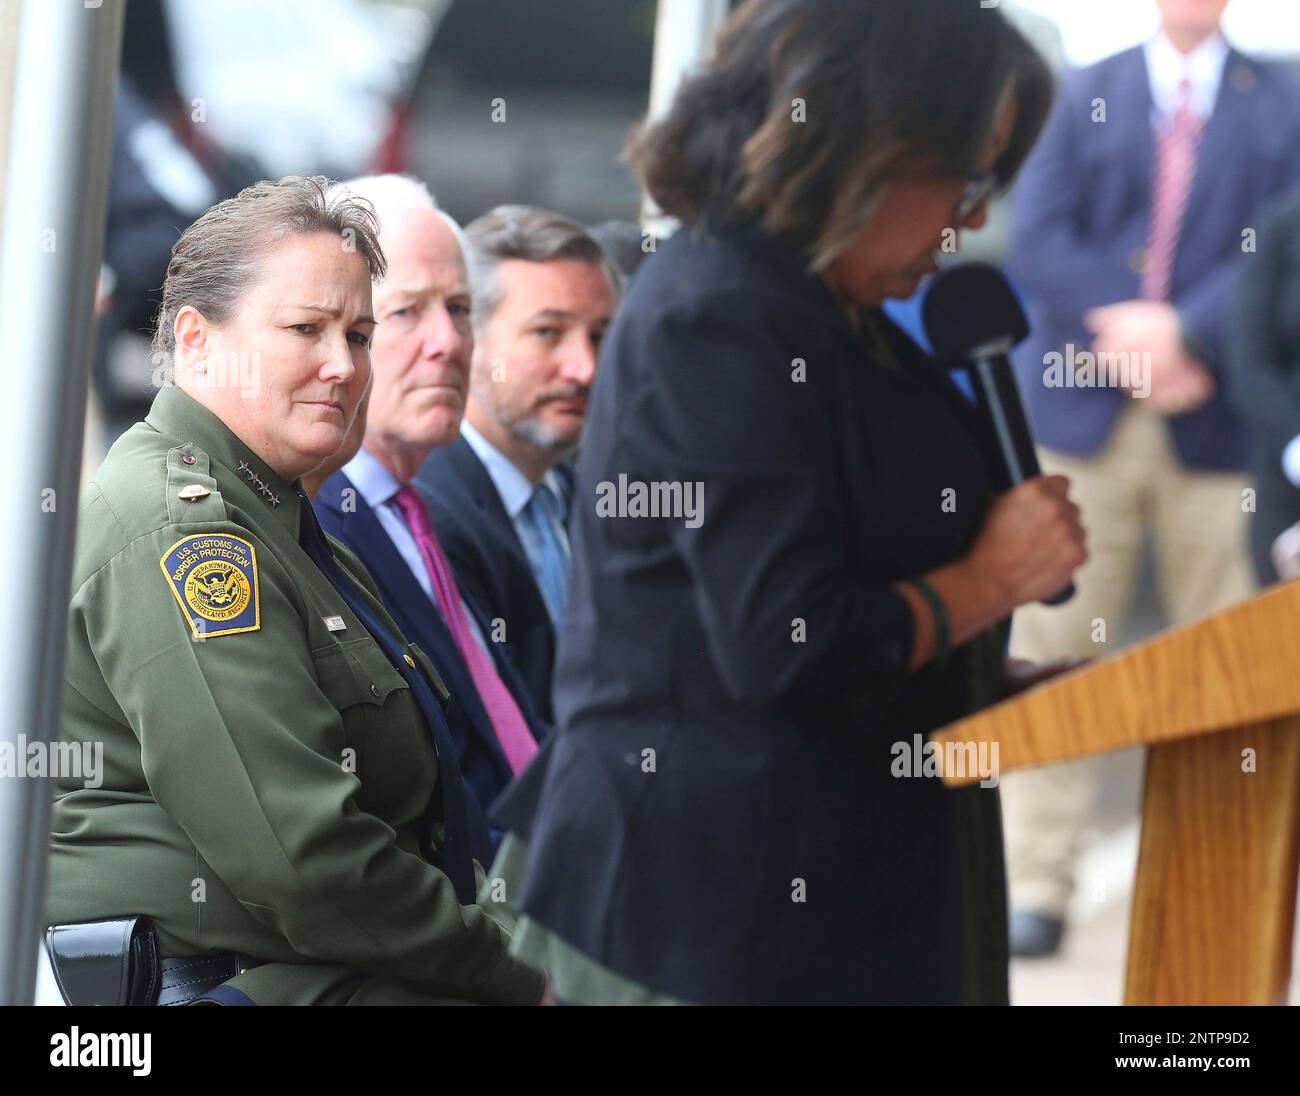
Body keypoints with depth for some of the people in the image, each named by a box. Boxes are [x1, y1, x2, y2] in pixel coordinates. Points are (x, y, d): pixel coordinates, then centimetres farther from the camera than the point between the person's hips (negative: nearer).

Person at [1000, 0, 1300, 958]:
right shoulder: (1085, 95, 11)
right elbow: (1037, 239, 1)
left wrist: (1183, 332, -15)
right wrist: (1122, 338, -12)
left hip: (1217, 421, 0)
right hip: (1082, 410, 1)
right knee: (1053, 645, -2)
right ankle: (1035, 884, 1)